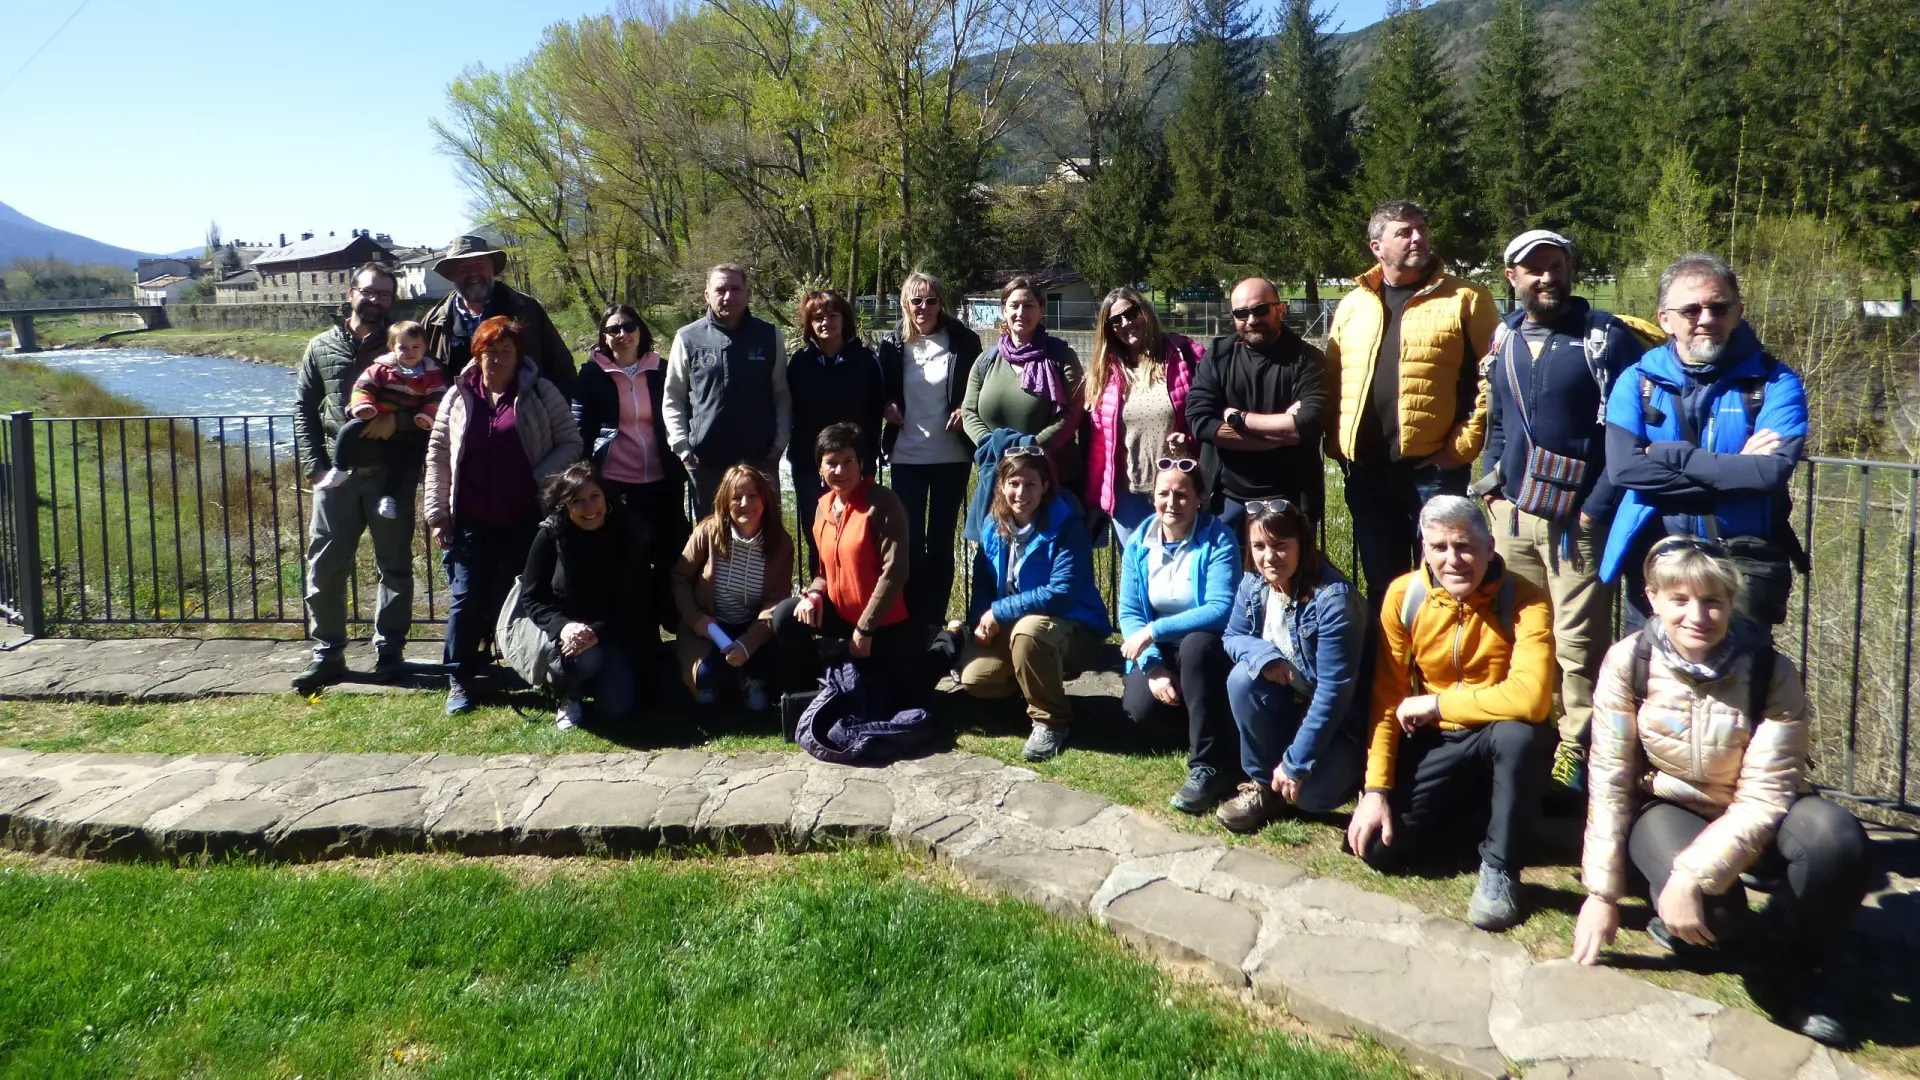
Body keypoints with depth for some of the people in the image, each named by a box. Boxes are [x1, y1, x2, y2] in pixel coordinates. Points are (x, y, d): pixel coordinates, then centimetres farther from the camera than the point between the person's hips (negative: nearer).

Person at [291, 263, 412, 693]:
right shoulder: (322, 347, 11)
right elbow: (303, 409, 10)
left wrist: (398, 417, -19)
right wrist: (314, 467, -1)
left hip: (391, 475, -1)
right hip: (336, 476, 1)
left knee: (395, 566, 6)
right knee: (324, 568, 2)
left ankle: (389, 650, 19)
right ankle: (328, 654, 13)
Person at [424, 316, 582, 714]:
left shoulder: (541, 394, -1)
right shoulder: (458, 396, 5)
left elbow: (570, 442, -1)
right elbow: (438, 455, 7)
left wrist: (540, 480, -15)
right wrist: (437, 513, 3)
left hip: (524, 519, -1)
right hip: (470, 520, 2)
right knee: (466, 598, 2)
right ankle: (459, 679, 13)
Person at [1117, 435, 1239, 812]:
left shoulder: (1218, 539, -17)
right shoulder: (1138, 542, -3)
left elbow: (1220, 610, -28)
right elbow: (1129, 613, -5)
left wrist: (1153, 631, -29)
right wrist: (1152, 666, -19)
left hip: (1206, 648, -4)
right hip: (1160, 652, 4)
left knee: (1195, 644, -37)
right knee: (1140, 706, -24)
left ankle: (1208, 765, -28)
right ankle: (1199, 718, 14)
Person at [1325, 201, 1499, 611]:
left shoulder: (1466, 300, 0)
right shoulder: (1353, 305, 13)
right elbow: (1332, 380, 14)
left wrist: (1464, 445, -11)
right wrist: (1336, 441, 2)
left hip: (1434, 469, -4)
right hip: (1367, 469, 4)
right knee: (1380, 583, 14)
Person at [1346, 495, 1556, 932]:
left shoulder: (1525, 600, -22)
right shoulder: (1403, 595, -10)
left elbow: (1531, 697, -37)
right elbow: (1387, 698, -7)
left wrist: (1435, 703, -26)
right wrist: (1377, 788, -14)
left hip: (1498, 736, -3)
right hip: (1435, 740, 3)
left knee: (1521, 734, -39)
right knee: (1377, 846, -13)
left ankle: (1499, 869, -17)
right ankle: (1458, 804, 19)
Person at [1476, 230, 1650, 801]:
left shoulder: (1608, 337, -6)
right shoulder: (1504, 338, 11)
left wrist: (1598, 508, -12)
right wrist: (1492, 487, 12)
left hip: (1579, 519, -5)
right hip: (1513, 515, 5)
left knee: (1579, 643, -2)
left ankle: (1575, 751, 9)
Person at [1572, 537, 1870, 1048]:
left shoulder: (1772, 673, -21)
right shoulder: (1627, 663, -18)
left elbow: (1763, 798, -23)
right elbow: (1609, 783, -14)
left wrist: (1692, 875, -34)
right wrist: (1601, 893, -15)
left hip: (1752, 819, 1)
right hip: (1669, 810, -1)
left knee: (1835, 838, -32)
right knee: (1707, 912, -32)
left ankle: (1806, 964, -2)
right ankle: (1682, 922, 9)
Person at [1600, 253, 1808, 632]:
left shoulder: (1774, 382, 0)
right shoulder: (1637, 381, 3)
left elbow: (1774, 470, -16)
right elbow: (1623, 467, -13)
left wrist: (1668, 455, -13)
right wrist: (1735, 471, -13)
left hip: (1745, 562, -2)